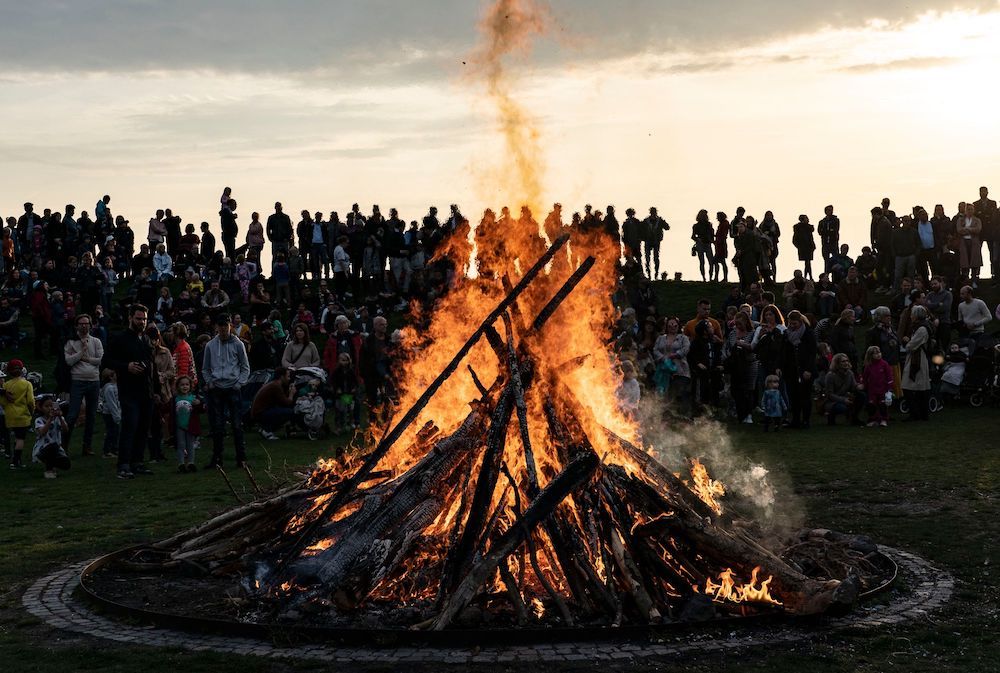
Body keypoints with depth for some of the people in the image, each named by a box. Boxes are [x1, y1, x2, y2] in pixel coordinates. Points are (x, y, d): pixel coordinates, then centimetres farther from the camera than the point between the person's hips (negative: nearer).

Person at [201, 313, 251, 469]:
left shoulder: (237, 344, 3)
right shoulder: (210, 346, 8)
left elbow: (245, 367, 7)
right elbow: (205, 369, 17)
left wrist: (239, 383, -4)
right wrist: (209, 382, 2)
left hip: (233, 388, -2)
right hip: (216, 389, 2)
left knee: (237, 425, -4)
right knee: (217, 426, 3)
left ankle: (241, 458, 0)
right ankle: (216, 458, 9)